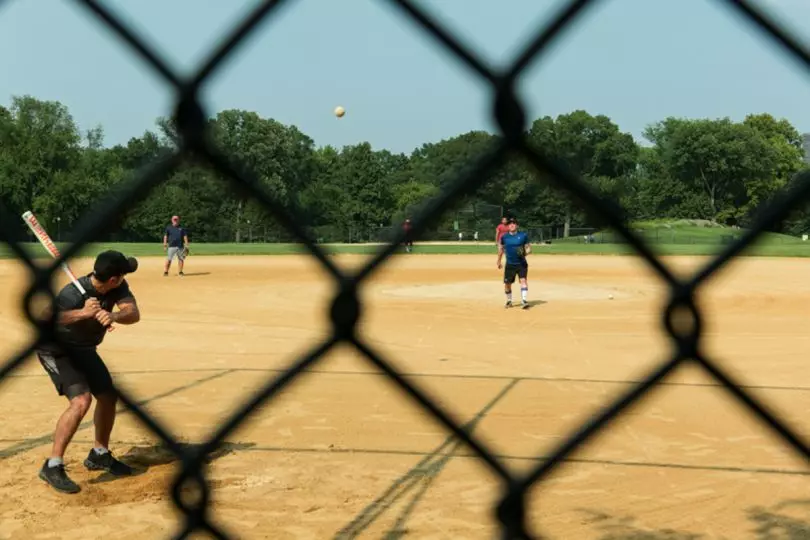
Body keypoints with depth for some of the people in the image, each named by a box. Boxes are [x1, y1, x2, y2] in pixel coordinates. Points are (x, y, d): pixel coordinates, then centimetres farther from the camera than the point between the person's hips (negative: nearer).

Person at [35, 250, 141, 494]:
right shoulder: (73, 294, -34)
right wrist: (82, 313, -56)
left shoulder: (117, 288, -14)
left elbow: (133, 313, -26)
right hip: (55, 349, -8)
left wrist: (113, 315, -48)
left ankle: (99, 455, 34)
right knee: (81, 400, -24)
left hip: (84, 349, 8)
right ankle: (53, 467, -16)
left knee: (108, 396, 13)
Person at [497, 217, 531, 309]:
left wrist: (526, 252, -20)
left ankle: (524, 301, -22)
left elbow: (528, 247, 1)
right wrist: (499, 261, 21)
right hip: (510, 264, 2)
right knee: (507, 284, 6)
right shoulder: (504, 237, 3)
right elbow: (501, 249, 16)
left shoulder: (523, 235, -2)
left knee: (523, 280, -18)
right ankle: (509, 301, 28)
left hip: (522, 264, -2)